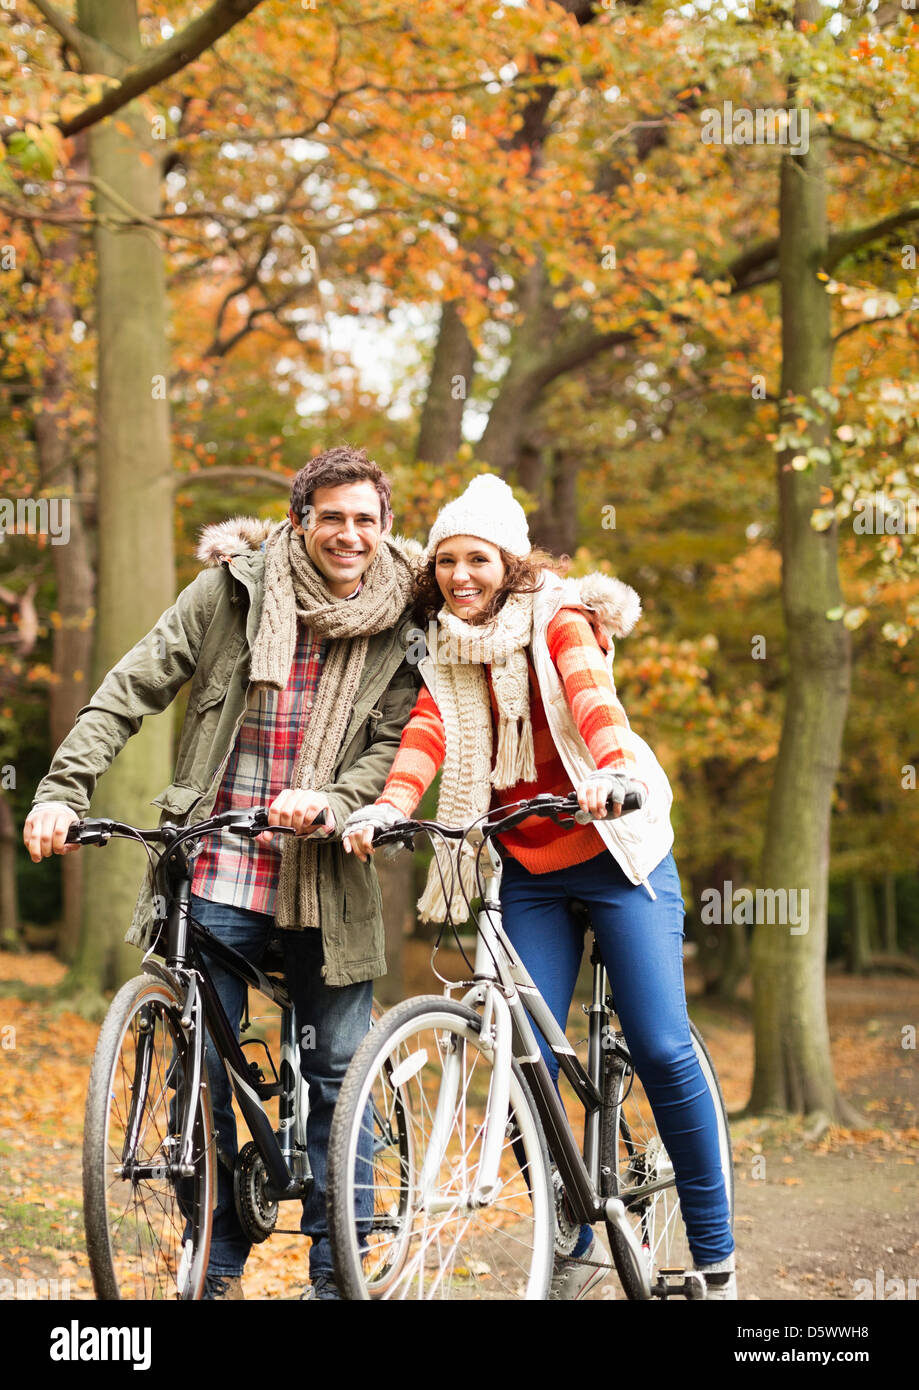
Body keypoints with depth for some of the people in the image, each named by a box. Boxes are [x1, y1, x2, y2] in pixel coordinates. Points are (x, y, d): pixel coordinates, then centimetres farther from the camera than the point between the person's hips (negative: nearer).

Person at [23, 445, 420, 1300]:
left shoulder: (399, 626, 2)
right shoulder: (231, 591, -1)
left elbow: (394, 747, -2)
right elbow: (131, 690, -3)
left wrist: (328, 800, -22)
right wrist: (63, 790, -14)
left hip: (327, 880, 1)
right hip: (217, 875, -1)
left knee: (338, 1072, 5)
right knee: (204, 1067, 2)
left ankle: (333, 1269, 19)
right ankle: (219, 1266, 18)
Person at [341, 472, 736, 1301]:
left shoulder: (558, 619, -6)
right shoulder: (446, 654, 5)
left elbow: (591, 692, -25)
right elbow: (426, 733, -11)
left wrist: (613, 769, -46)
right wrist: (388, 806, -32)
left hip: (614, 850, -4)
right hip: (529, 874, 4)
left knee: (662, 1047, -13)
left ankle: (717, 1258, -1)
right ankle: (573, 1251, 9)